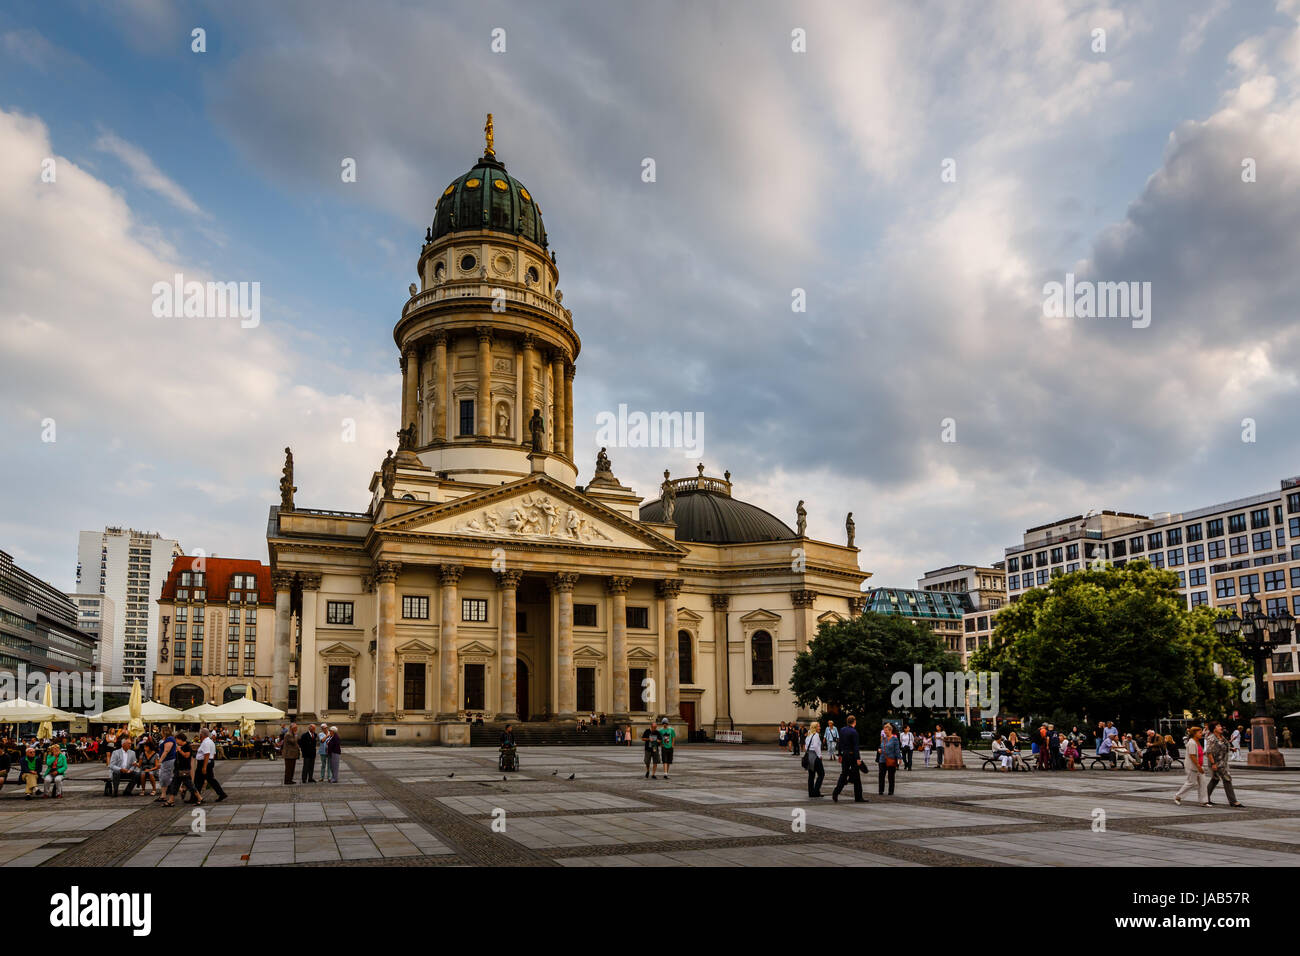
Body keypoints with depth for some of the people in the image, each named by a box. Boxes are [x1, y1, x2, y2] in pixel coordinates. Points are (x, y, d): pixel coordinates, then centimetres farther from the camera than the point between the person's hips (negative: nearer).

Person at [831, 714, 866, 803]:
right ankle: (858, 797, 9)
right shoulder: (854, 732, -14)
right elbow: (855, 746, -17)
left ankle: (835, 793, -4)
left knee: (843, 774, 10)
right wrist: (858, 758, -16)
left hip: (844, 755, 6)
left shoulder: (842, 730, 6)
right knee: (856, 776, 4)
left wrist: (840, 755, 20)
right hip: (852, 755, -6)